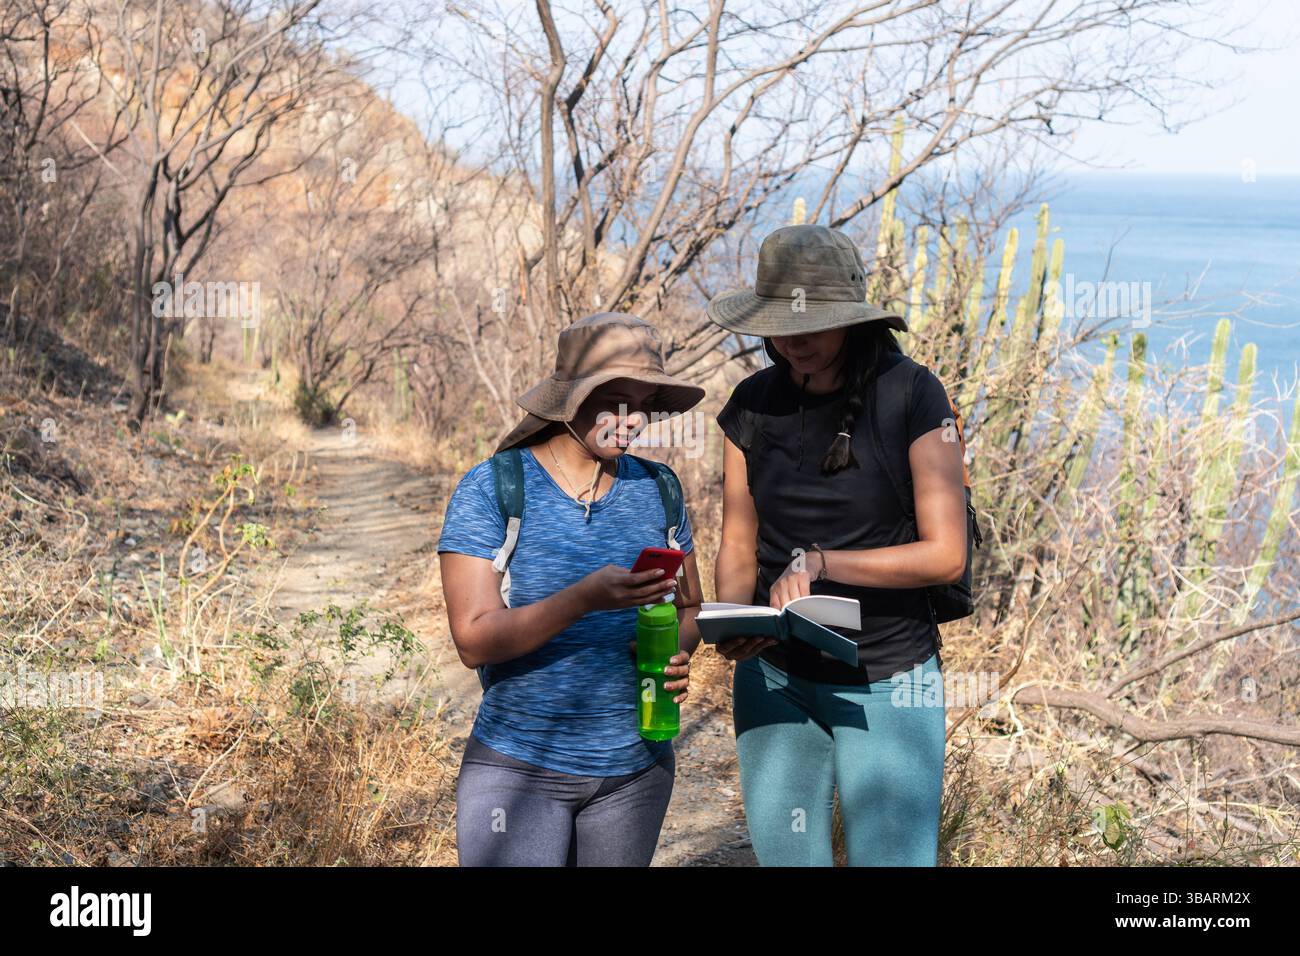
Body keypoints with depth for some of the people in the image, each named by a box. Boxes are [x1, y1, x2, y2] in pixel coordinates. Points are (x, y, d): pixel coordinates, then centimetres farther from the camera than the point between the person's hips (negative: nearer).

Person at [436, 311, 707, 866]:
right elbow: (474, 642, -17)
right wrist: (585, 598, -32)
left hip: (636, 770, 4)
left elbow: (689, 608, 13)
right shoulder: (490, 489, -9)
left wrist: (677, 653, -11)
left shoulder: (655, 490, 4)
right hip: (519, 771, -4)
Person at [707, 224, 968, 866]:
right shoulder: (752, 404, 1)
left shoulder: (911, 396, -12)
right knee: (781, 856, 10)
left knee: (891, 857, -2)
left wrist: (818, 561, -24)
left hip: (886, 684, -4)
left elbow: (945, 555, -14)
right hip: (774, 677, 4)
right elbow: (738, 550, 5)